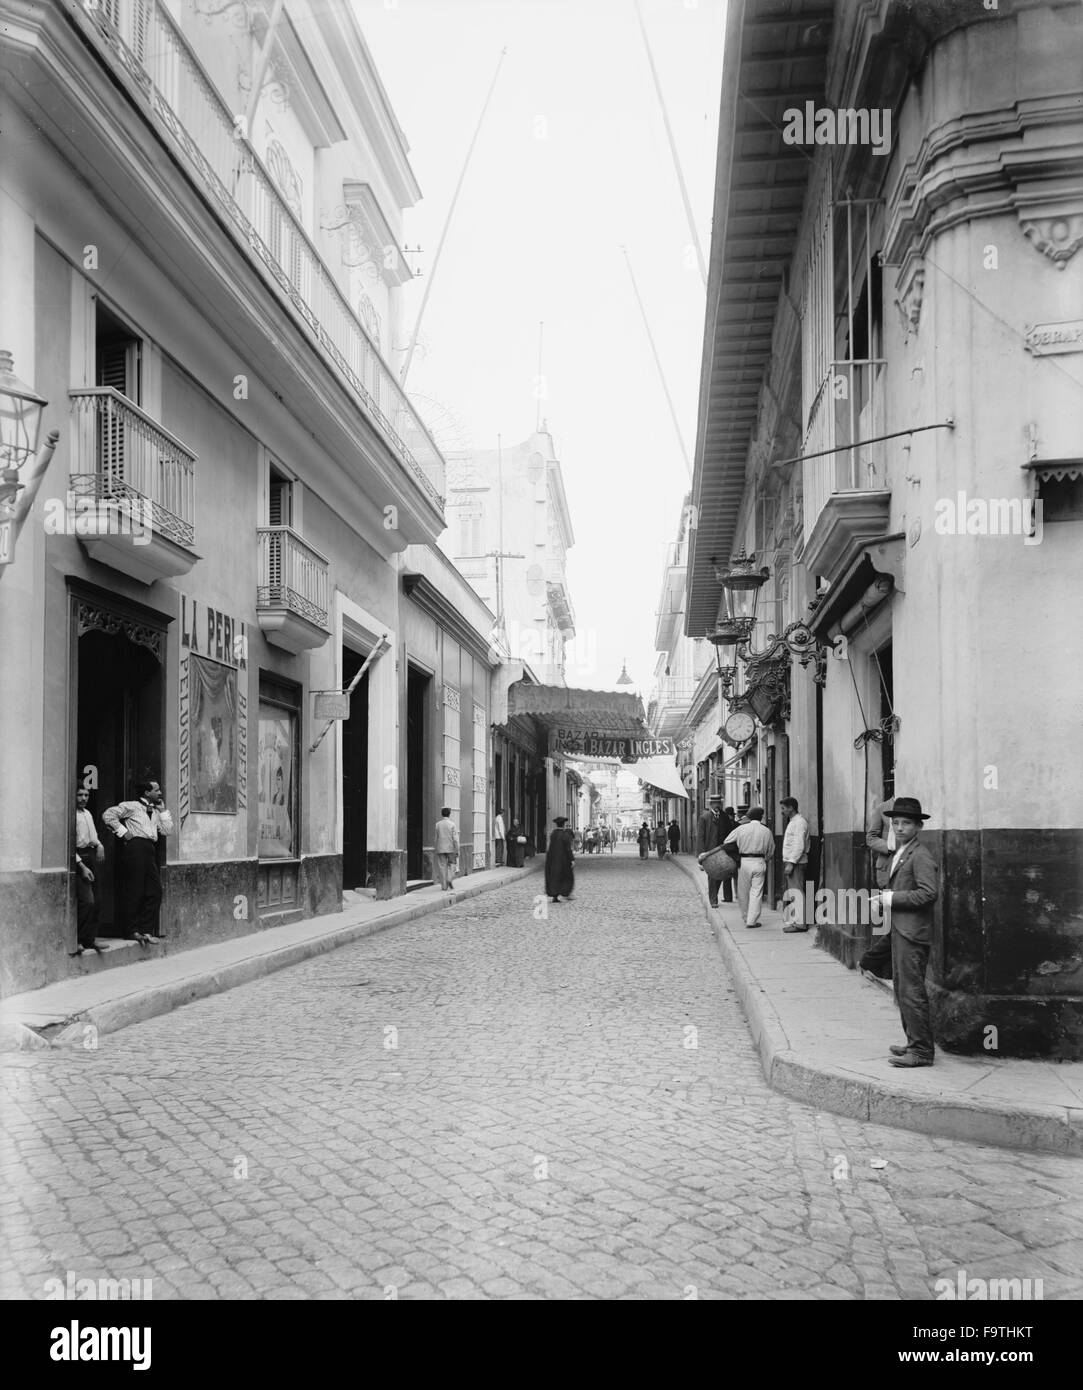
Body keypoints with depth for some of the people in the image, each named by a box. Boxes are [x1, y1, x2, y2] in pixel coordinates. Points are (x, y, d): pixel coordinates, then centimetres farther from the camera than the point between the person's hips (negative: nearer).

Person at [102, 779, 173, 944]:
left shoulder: (155, 812, 23)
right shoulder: (131, 806, 2)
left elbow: (167, 831, 13)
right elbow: (108, 814, -5)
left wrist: (163, 811, 12)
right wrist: (122, 831, -7)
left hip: (150, 850, 7)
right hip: (135, 847, -7)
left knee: (155, 890, 3)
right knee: (134, 891, -5)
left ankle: (146, 930, 9)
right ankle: (132, 930, 1)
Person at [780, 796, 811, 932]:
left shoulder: (799, 822, -13)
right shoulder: (792, 822, 19)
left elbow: (799, 846, -20)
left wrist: (791, 863, -22)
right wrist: (787, 863, 15)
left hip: (796, 863, -10)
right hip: (790, 861, 10)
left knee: (796, 892, -10)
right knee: (791, 893, 11)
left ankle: (800, 923, -11)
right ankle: (794, 921, 14)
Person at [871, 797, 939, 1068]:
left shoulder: (921, 856, -14)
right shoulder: (898, 855, 17)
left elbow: (929, 893, -23)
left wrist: (892, 898, -17)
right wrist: (885, 897, 9)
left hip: (912, 933, -10)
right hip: (899, 931, 10)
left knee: (911, 992, -8)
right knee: (902, 990, 14)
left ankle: (921, 1051, -2)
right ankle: (914, 1043, 23)